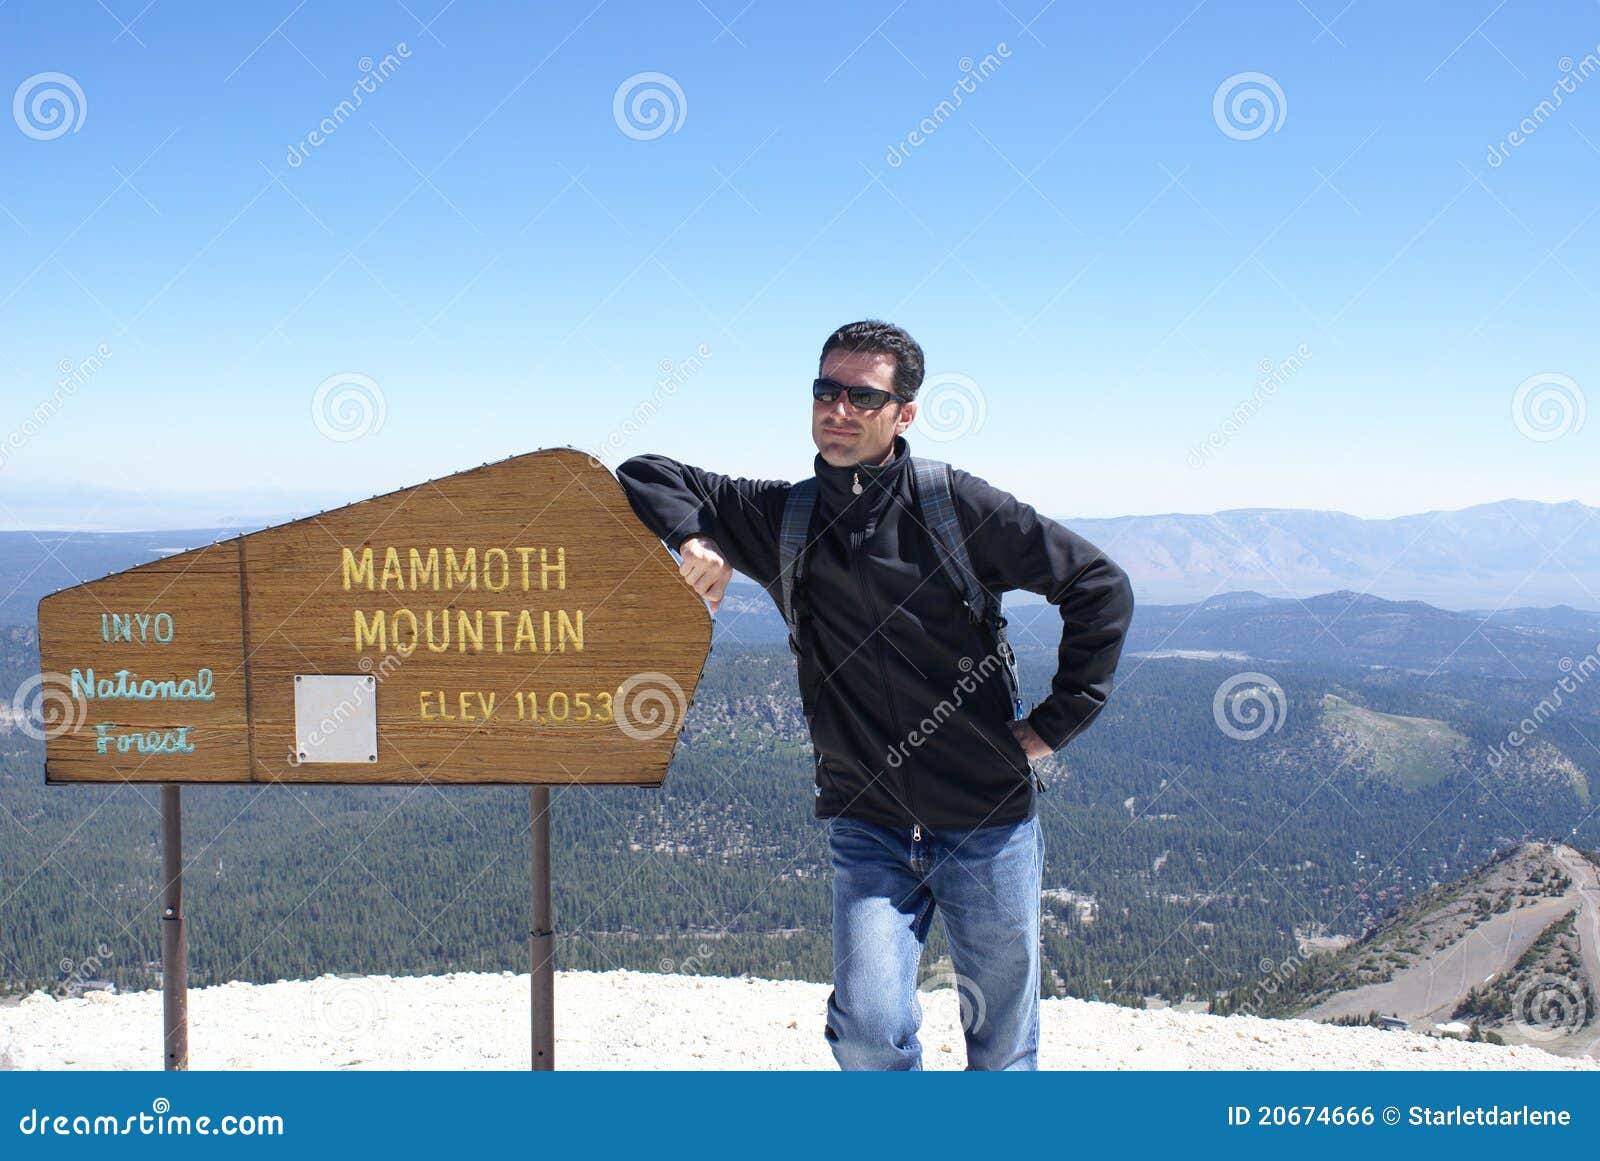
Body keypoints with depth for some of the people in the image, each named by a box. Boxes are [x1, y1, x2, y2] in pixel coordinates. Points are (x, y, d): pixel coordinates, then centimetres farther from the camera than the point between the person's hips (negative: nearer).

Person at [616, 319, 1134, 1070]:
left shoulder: (955, 507, -6)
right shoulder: (782, 519, 2)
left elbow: (1100, 586, -1)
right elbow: (646, 476, 9)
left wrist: (1056, 722, -3)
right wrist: (695, 535, -11)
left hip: (989, 822, -1)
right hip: (867, 829, 2)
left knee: (1003, 1047, 9)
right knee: (869, 1031, -14)